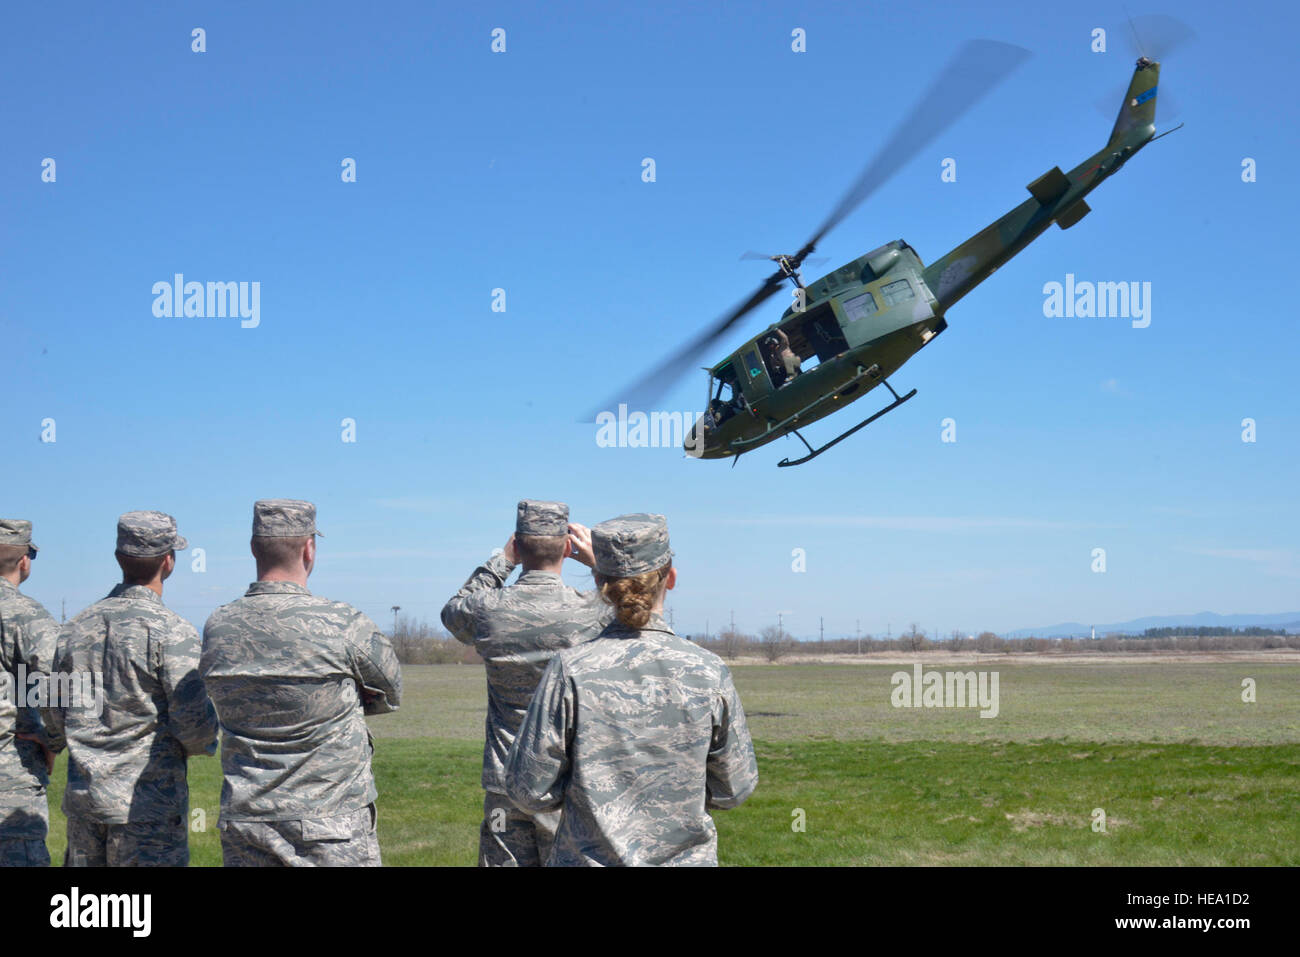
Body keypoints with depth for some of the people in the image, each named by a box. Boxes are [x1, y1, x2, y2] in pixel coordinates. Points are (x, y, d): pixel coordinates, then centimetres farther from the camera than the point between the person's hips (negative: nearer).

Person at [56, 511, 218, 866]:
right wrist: (204, 742, 7)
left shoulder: (76, 628, 7)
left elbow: (57, 715, 14)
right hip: (150, 803, -6)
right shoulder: (171, 632, -13)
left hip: (83, 797, 6)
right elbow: (196, 724, -15)